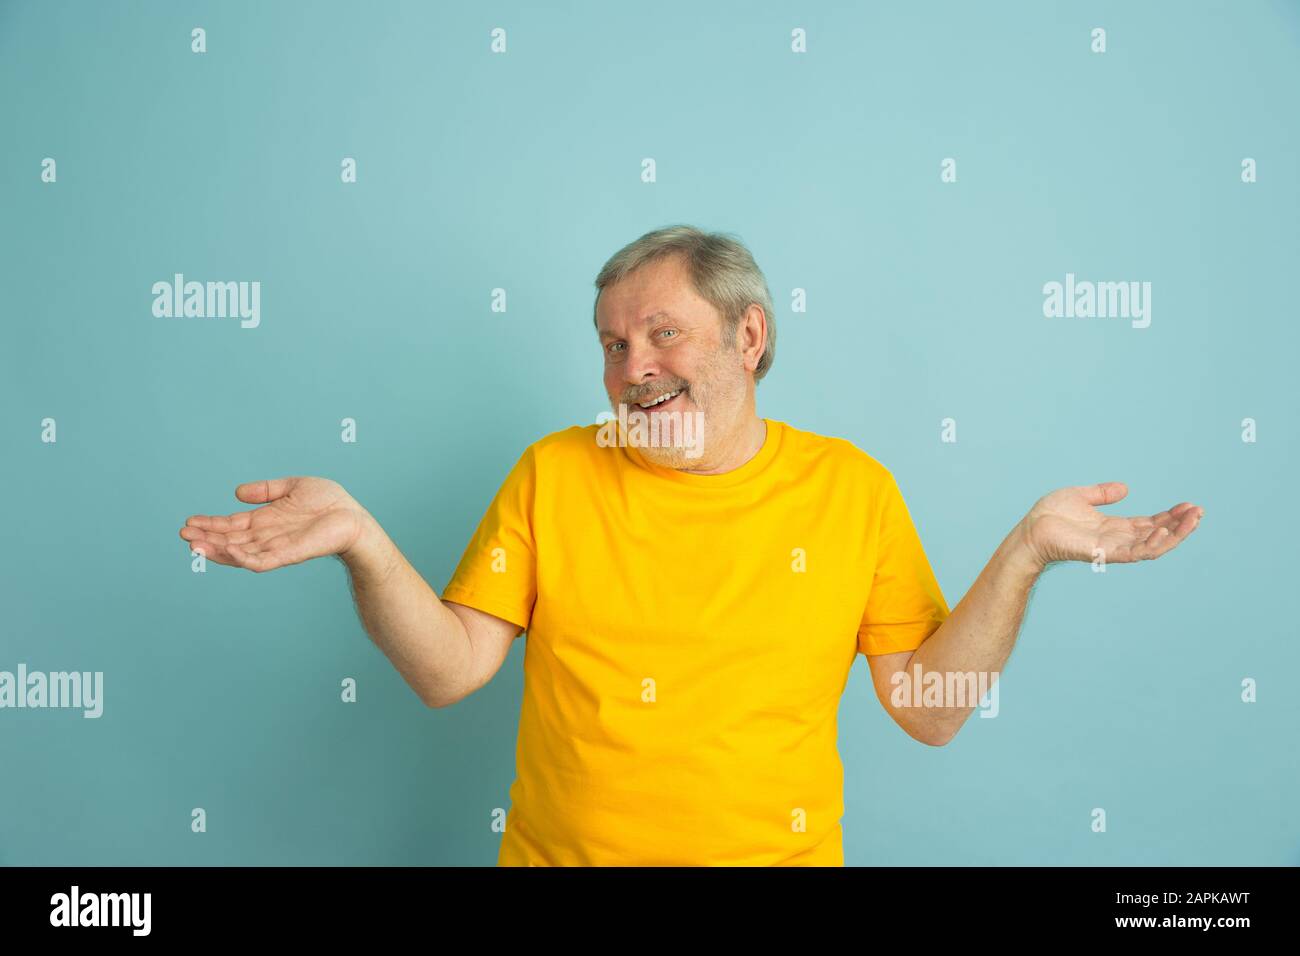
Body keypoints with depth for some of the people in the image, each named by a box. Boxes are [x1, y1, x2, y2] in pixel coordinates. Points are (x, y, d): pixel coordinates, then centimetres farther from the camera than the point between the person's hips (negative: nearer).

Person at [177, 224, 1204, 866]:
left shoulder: (852, 485, -4)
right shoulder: (554, 473, -3)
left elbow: (930, 709, -3)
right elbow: (450, 669, -6)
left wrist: (1023, 552, -14)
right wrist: (361, 541, -20)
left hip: (775, 848, 0)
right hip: (559, 850, 1)